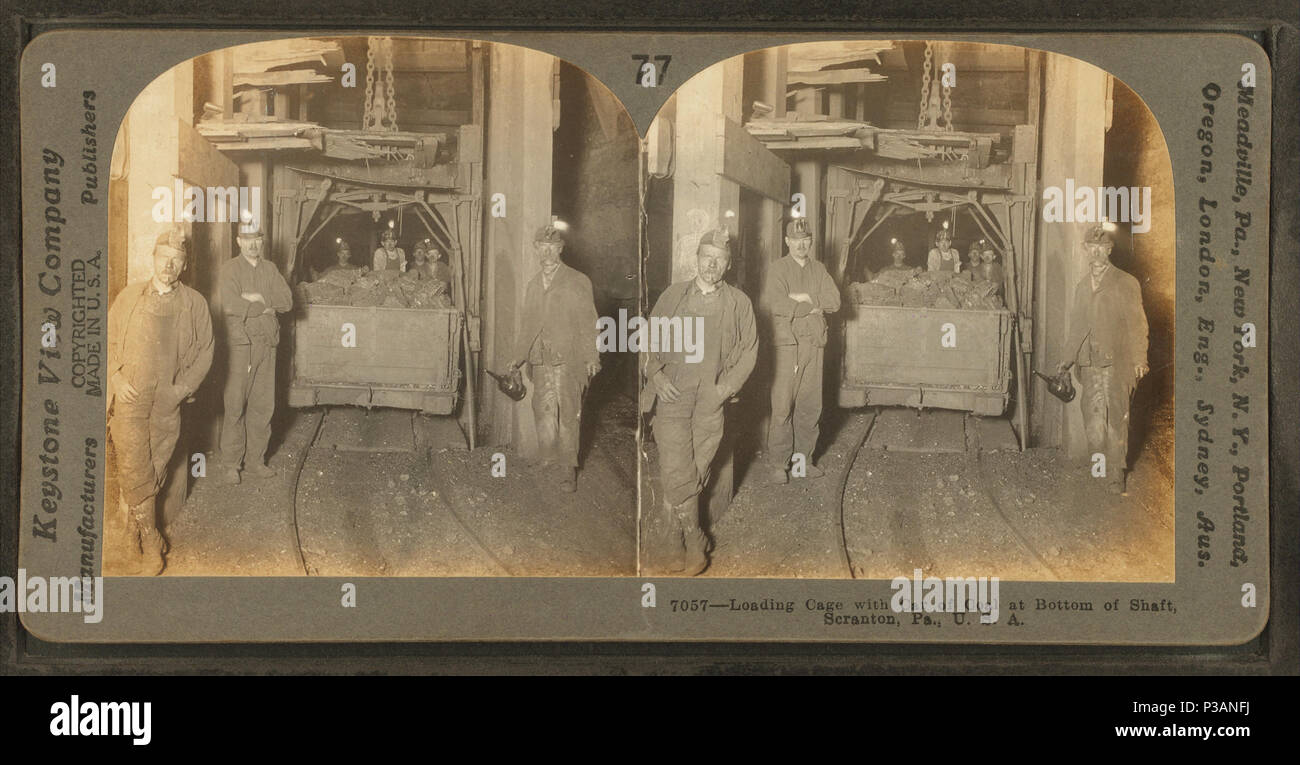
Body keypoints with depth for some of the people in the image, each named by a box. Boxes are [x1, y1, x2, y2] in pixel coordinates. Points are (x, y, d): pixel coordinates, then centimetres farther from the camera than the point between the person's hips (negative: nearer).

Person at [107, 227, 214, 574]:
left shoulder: (194, 304, 3)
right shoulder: (130, 296, 4)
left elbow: (205, 352, 6)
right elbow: (109, 340, 9)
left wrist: (181, 388, -4)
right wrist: (117, 379, -4)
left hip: (168, 404, 1)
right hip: (129, 399, -1)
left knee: (155, 472, 7)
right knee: (135, 473, -4)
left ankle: (134, 522, 28)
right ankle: (150, 542, 4)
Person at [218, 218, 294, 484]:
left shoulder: (270, 269, 14)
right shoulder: (231, 270, -1)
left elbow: (287, 300, 2)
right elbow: (231, 305, -16)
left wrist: (260, 298, -10)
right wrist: (267, 307, -7)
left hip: (267, 342, 5)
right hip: (240, 343, -5)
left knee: (263, 405, 5)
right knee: (235, 405, -4)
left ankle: (255, 460, 14)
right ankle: (230, 464, 1)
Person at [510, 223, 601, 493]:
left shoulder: (578, 282, 2)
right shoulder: (532, 286, 18)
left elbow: (588, 323, 0)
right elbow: (526, 326, 22)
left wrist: (591, 358, -7)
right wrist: (519, 357, 12)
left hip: (570, 359, -4)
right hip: (541, 361, 4)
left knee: (569, 417, -3)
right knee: (544, 414, 1)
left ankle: (567, 470, 5)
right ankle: (551, 463, 12)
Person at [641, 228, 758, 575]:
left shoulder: (738, 303, 9)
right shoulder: (673, 296, 10)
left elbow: (749, 351, 9)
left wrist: (727, 386, -3)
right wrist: (656, 375, -1)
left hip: (711, 398, 0)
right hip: (672, 394, 0)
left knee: (694, 473, -2)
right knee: (676, 472, -10)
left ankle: (675, 543, 10)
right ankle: (694, 543, 0)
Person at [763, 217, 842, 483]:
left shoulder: (818, 269, 15)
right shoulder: (778, 269, -1)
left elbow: (834, 301, 2)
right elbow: (776, 304, -17)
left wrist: (804, 298, -9)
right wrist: (814, 306, -8)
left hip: (814, 343, 5)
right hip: (786, 343, -5)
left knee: (811, 406, 5)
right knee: (783, 407, -6)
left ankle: (803, 459, 14)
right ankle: (778, 463, -1)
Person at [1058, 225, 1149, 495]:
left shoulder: (1126, 284, 3)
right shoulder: (1082, 287, 17)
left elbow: (1137, 324, 0)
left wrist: (1139, 359, -8)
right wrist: (1068, 358, 12)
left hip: (1118, 362, -4)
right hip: (1090, 363, 4)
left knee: (1117, 420, -4)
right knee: (1093, 422, 0)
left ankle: (1116, 476, 0)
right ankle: (1101, 465, 15)